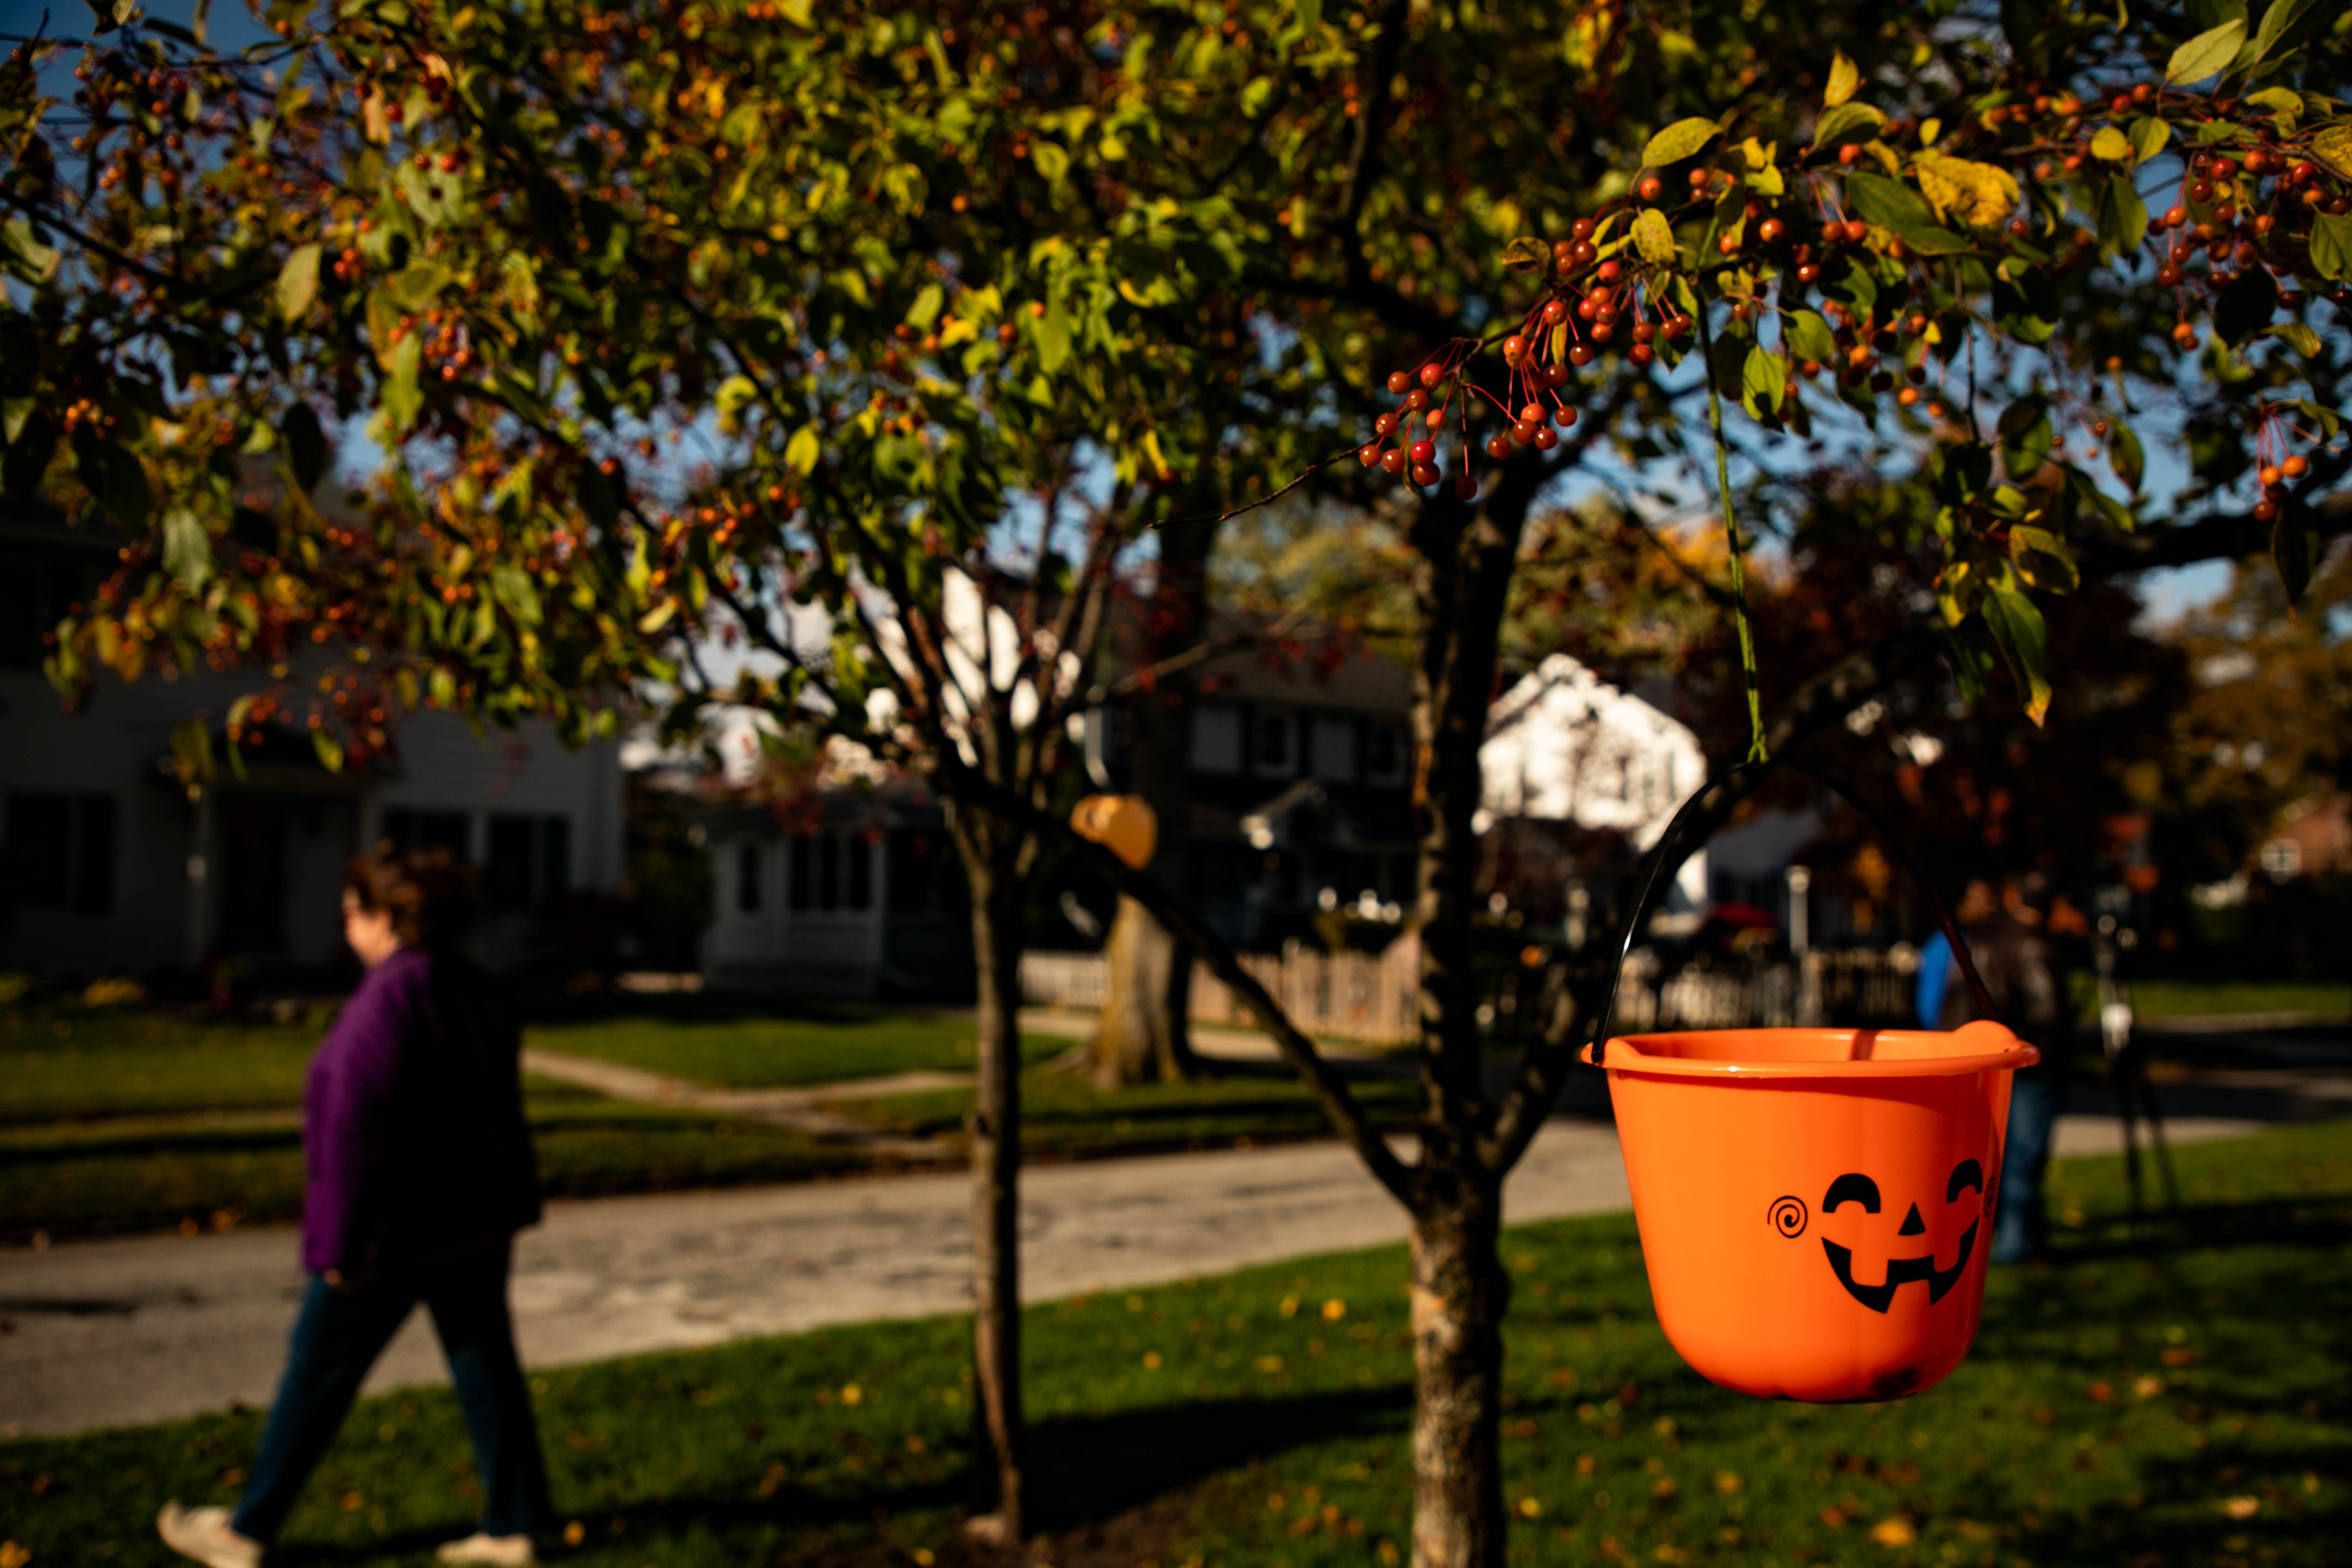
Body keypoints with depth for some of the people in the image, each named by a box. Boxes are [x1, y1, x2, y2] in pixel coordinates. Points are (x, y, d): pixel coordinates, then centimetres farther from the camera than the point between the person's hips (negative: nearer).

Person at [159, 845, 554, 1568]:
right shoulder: (474, 989, 8)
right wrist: (506, 1208, 21)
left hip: (399, 1230, -8)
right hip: (477, 1222, 8)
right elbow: (499, 1109, 15)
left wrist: (341, 1244, -16)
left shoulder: (389, 998, -20)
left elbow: (358, 1131, -21)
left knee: (318, 1373, 7)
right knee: (485, 1363, 11)